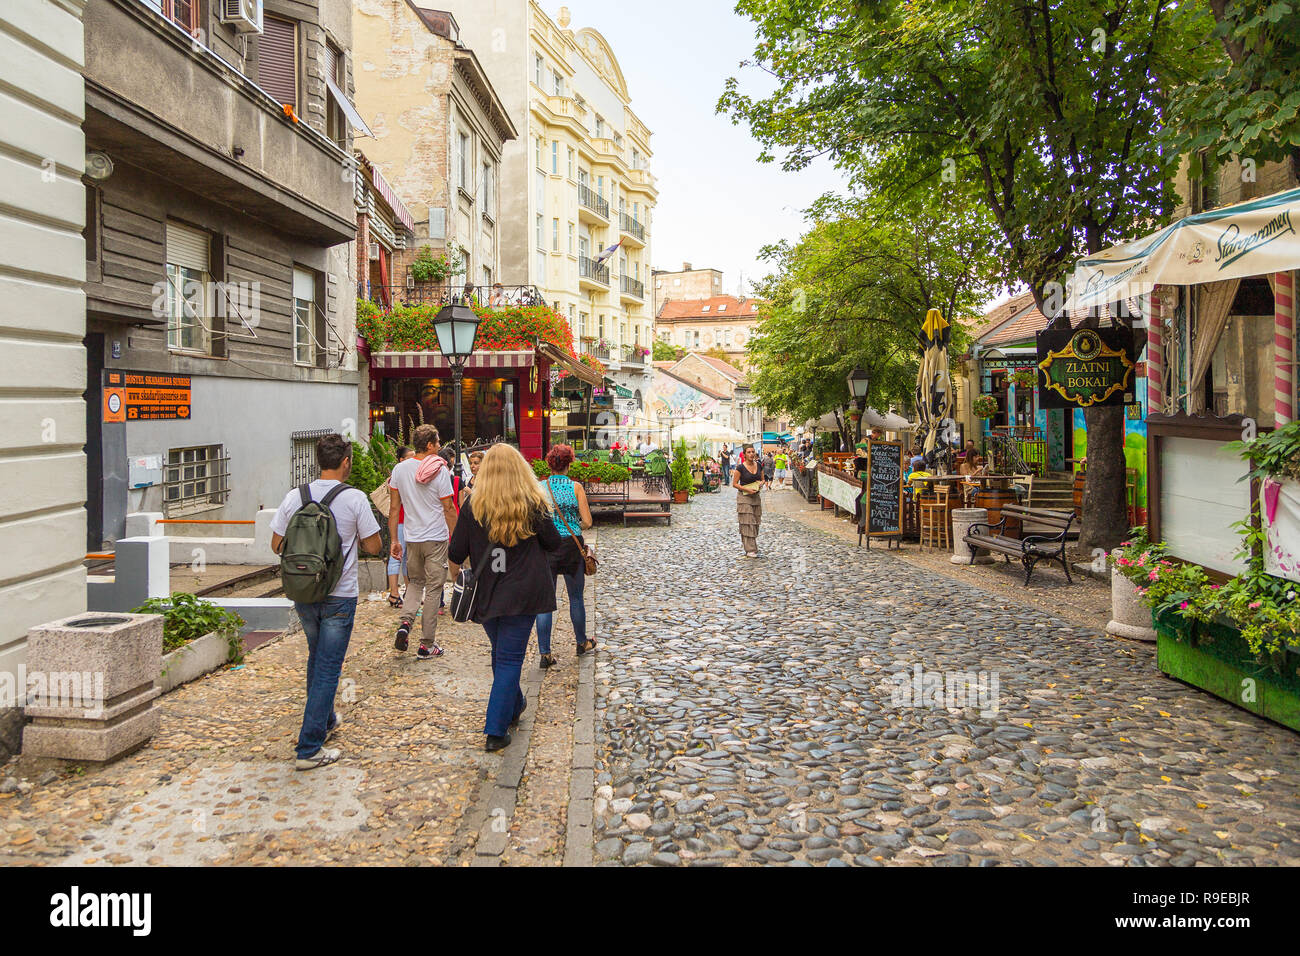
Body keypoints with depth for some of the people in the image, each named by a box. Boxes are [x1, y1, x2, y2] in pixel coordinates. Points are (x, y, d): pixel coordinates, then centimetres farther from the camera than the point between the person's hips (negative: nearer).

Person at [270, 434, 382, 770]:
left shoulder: (295, 497, -2)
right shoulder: (355, 499, -12)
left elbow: (277, 545, 4)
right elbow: (374, 546, -8)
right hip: (339, 596, -4)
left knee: (317, 658, 24)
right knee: (328, 668, 1)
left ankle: (325, 720, 40)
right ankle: (310, 748, 2)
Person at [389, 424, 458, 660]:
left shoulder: (400, 469, 2)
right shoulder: (440, 471, -11)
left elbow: (394, 508, 5)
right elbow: (449, 509, -10)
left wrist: (394, 540, 12)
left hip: (412, 539, 4)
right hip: (436, 539, -4)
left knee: (414, 582, 22)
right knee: (433, 589, 3)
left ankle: (405, 622, -2)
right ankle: (427, 645, 6)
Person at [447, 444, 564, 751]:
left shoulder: (473, 507, -6)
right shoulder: (531, 504, -9)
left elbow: (456, 554, -4)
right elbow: (554, 544, 0)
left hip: (486, 595, 3)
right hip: (522, 594, -3)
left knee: (501, 654, 22)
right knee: (510, 658, 2)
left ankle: (513, 706, 41)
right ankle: (496, 731, 0)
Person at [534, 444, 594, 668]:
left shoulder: (540, 488, -2)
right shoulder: (576, 487, -5)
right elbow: (587, 522, -6)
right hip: (572, 545, 0)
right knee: (576, 597, 16)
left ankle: (544, 653, 3)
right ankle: (582, 643, 32)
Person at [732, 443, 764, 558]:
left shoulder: (759, 466, 6)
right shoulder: (740, 468, -9)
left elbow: (762, 479, 18)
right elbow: (734, 484, -8)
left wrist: (761, 483, -6)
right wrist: (747, 489, -18)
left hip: (756, 497, 5)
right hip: (744, 497, -5)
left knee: (755, 523, 8)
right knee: (747, 523, -7)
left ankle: (753, 547, 20)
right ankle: (750, 550, -5)